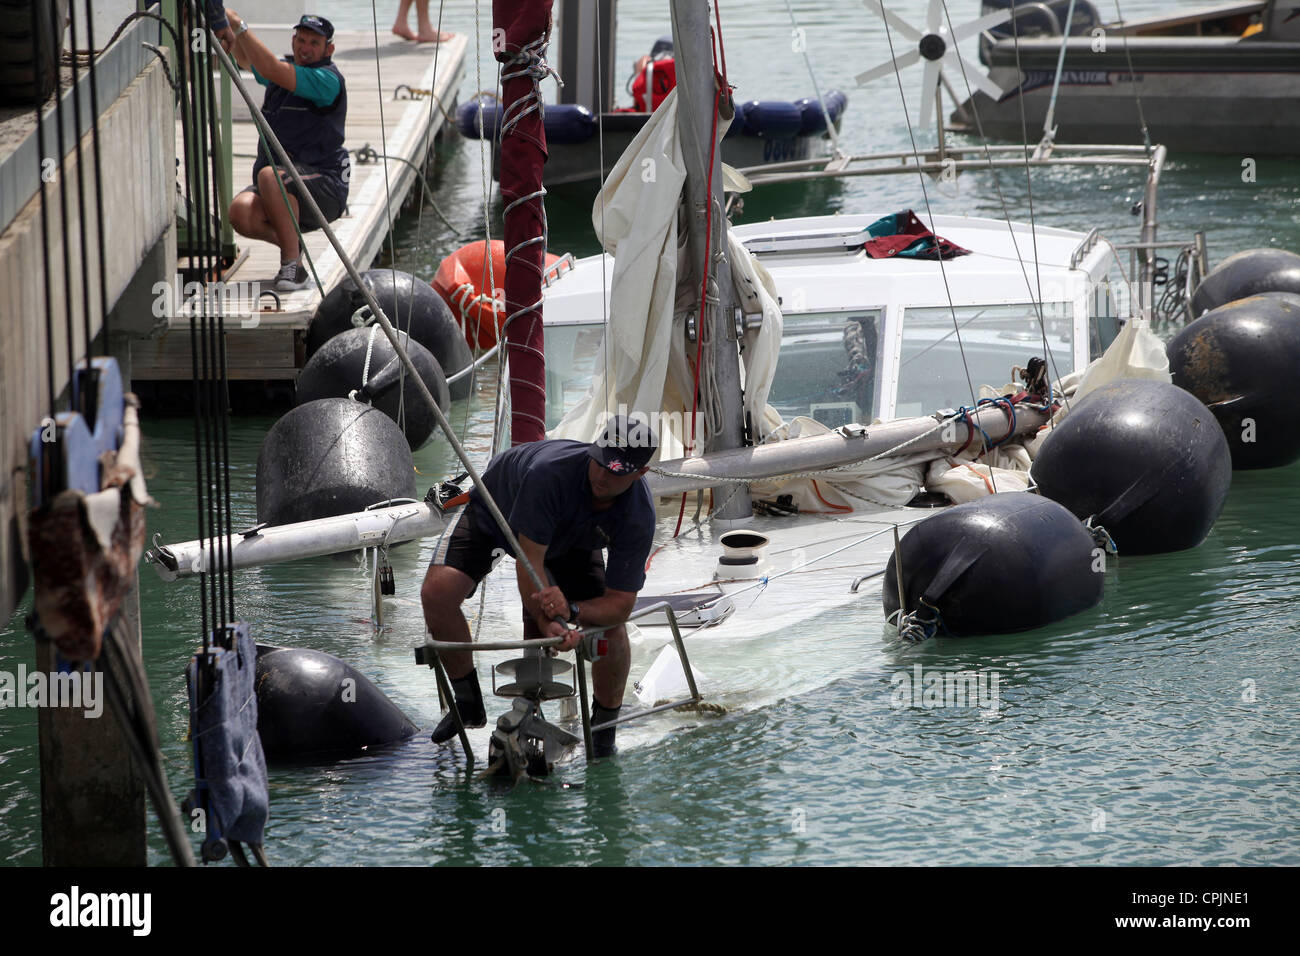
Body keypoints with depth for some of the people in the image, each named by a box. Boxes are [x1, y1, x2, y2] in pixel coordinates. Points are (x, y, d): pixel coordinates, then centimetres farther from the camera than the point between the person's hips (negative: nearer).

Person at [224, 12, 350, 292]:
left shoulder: (327, 80, -11)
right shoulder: (286, 69, 14)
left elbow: (271, 70, -23)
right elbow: (244, 57, 31)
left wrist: (240, 26, -20)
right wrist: (227, 25, 15)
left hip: (324, 190, -6)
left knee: (270, 175, -36)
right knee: (240, 212, -25)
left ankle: (293, 266, -28)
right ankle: (291, 243, 5)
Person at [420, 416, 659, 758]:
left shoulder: (639, 517, -32)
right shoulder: (551, 471, -45)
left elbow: (620, 604, -29)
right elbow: (528, 565, -41)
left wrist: (570, 610, -50)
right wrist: (548, 623, -55)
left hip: (570, 541, 2)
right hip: (495, 512, -2)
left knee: (611, 628, -17)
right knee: (437, 591, -25)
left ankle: (603, 734, 6)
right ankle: (468, 704, -5)